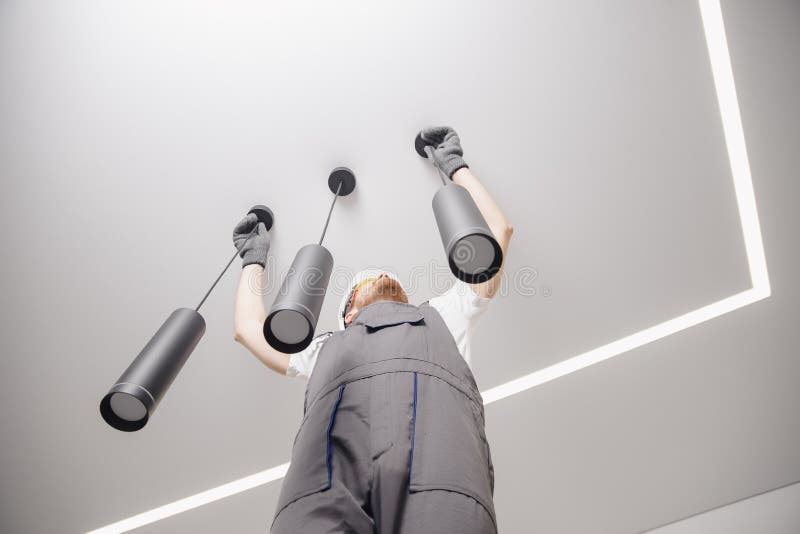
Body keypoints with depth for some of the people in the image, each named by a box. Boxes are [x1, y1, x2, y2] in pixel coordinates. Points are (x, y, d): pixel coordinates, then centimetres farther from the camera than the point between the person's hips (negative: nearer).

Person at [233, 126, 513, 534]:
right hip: (339, 408, 1)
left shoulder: (442, 314, 45)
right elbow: (248, 329, 52)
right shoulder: (328, 346, 45)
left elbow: (497, 231, 50)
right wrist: (254, 260, 66)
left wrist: (456, 166, 61)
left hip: (435, 396, 0)